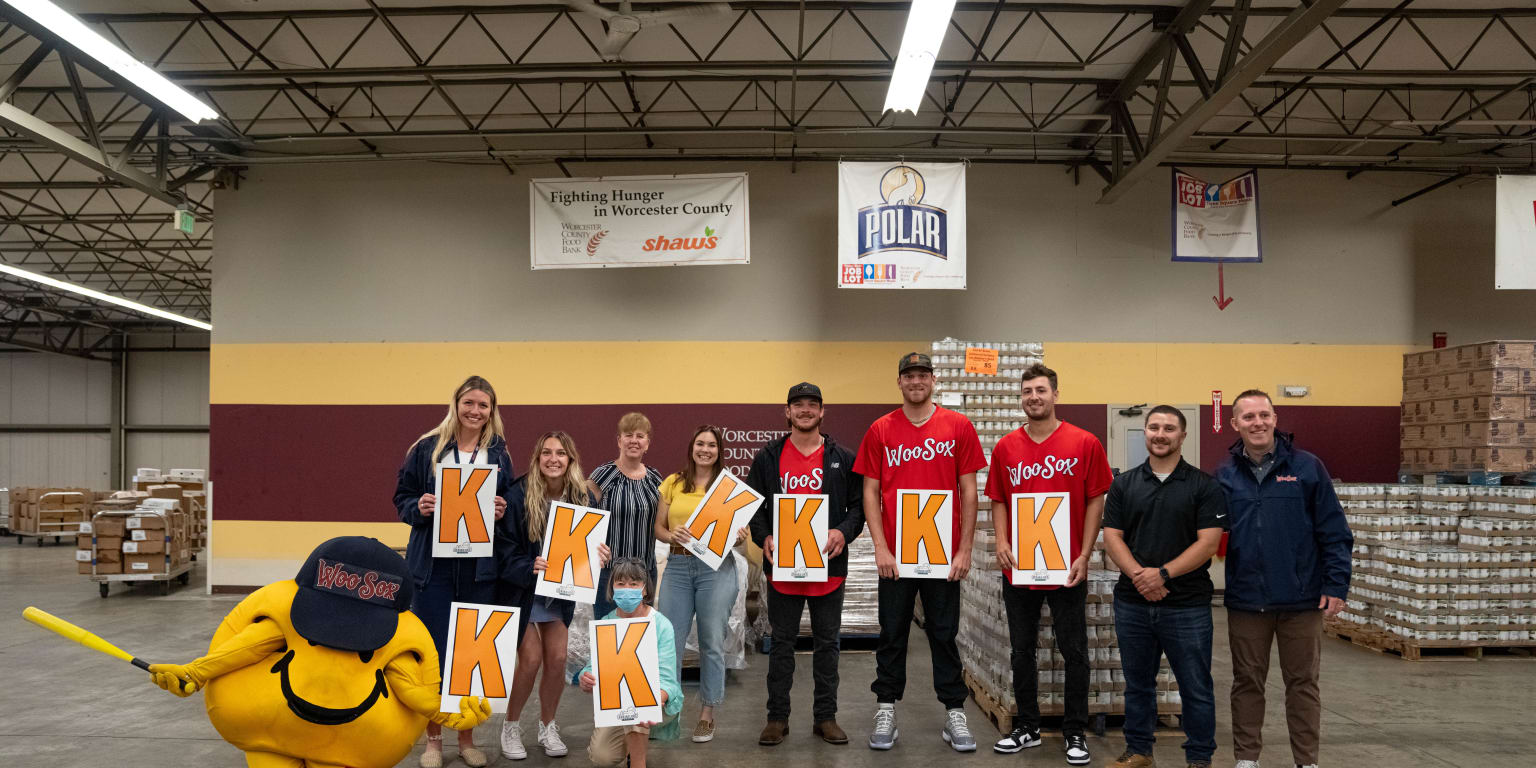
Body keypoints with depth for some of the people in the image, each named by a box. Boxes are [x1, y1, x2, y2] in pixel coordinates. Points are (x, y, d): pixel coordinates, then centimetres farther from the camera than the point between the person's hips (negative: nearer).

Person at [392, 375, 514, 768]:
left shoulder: (499, 453, 7)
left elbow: (512, 504, 12)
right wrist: (419, 508, -14)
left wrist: (502, 512, -10)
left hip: (480, 568, 1)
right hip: (433, 566, -1)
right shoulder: (428, 448, 2)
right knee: (432, 652, 3)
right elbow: (402, 498, 6)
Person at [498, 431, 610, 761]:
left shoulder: (584, 496, -8)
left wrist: (600, 555, -21)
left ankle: (548, 727, 25)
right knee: (531, 660, -6)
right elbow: (505, 547, -17)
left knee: (557, 659, 3)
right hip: (522, 589, -3)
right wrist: (528, 568, -33)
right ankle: (511, 726, 18)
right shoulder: (520, 494, -18)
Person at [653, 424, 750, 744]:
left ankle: (707, 714, 14)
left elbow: (740, 531, 6)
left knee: (712, 642, 3)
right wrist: (672, 535, -12)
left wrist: (740, 537, -17)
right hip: (678, 566, 2)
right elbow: (658, 527, 9)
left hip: (716, 567, -2)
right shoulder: (673, 483, 8)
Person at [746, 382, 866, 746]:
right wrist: (764, 537, -11)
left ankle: (826, 717, 20)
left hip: (828, 565, 1)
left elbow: (859, 504, 4)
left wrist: (844, 532, -14)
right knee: (782, 643, 8)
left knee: (827, 643, 9)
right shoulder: (768, 457, 4)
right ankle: (777, 717, 17)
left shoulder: (842, 458, 4)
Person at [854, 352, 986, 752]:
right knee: (892, 634, 9)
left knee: (944, 633, 9)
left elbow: (968, 492, 2)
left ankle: (954, 712, 19)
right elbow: (870, 492, 2)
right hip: (895, 554, 1)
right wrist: (881, 548, -6)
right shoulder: (880, 430, 2)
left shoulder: (959, 426, 1)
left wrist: (965, 550, -3)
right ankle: (886, 711, 19)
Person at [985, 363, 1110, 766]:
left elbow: (1095, 500, -3)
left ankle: (1075, 733, 20)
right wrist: (1001, 542, -6)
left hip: (1067, 568, -2)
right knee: (1021, 652, 12)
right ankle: (1027, 726, 27)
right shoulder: (1006, 448, 3)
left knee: (1074, 652, 6)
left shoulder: (1084, 443, -5)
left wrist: (1084, 556, -8)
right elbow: (998, 500, 9)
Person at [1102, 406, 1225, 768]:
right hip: (1132, 603, 3)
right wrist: (1138, 575, -15)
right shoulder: (1124, 485, 7)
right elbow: (1112, 537, 1)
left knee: (1196, 687, 5)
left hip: (1188, 605, -3)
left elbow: (1208, 542, -8)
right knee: (1138, 683, 14)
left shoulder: (1204, 486, -1)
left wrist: (1163, 574, -18)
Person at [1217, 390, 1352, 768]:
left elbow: (1335, 533, -2)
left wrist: (1336, 585, -6)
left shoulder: (1307, 467, -3)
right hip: (1245, 600, 1)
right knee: (1247, 682, 12)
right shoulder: (1225, 475, 2)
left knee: (1302, 682, 9)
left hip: (1301, 599, -1)